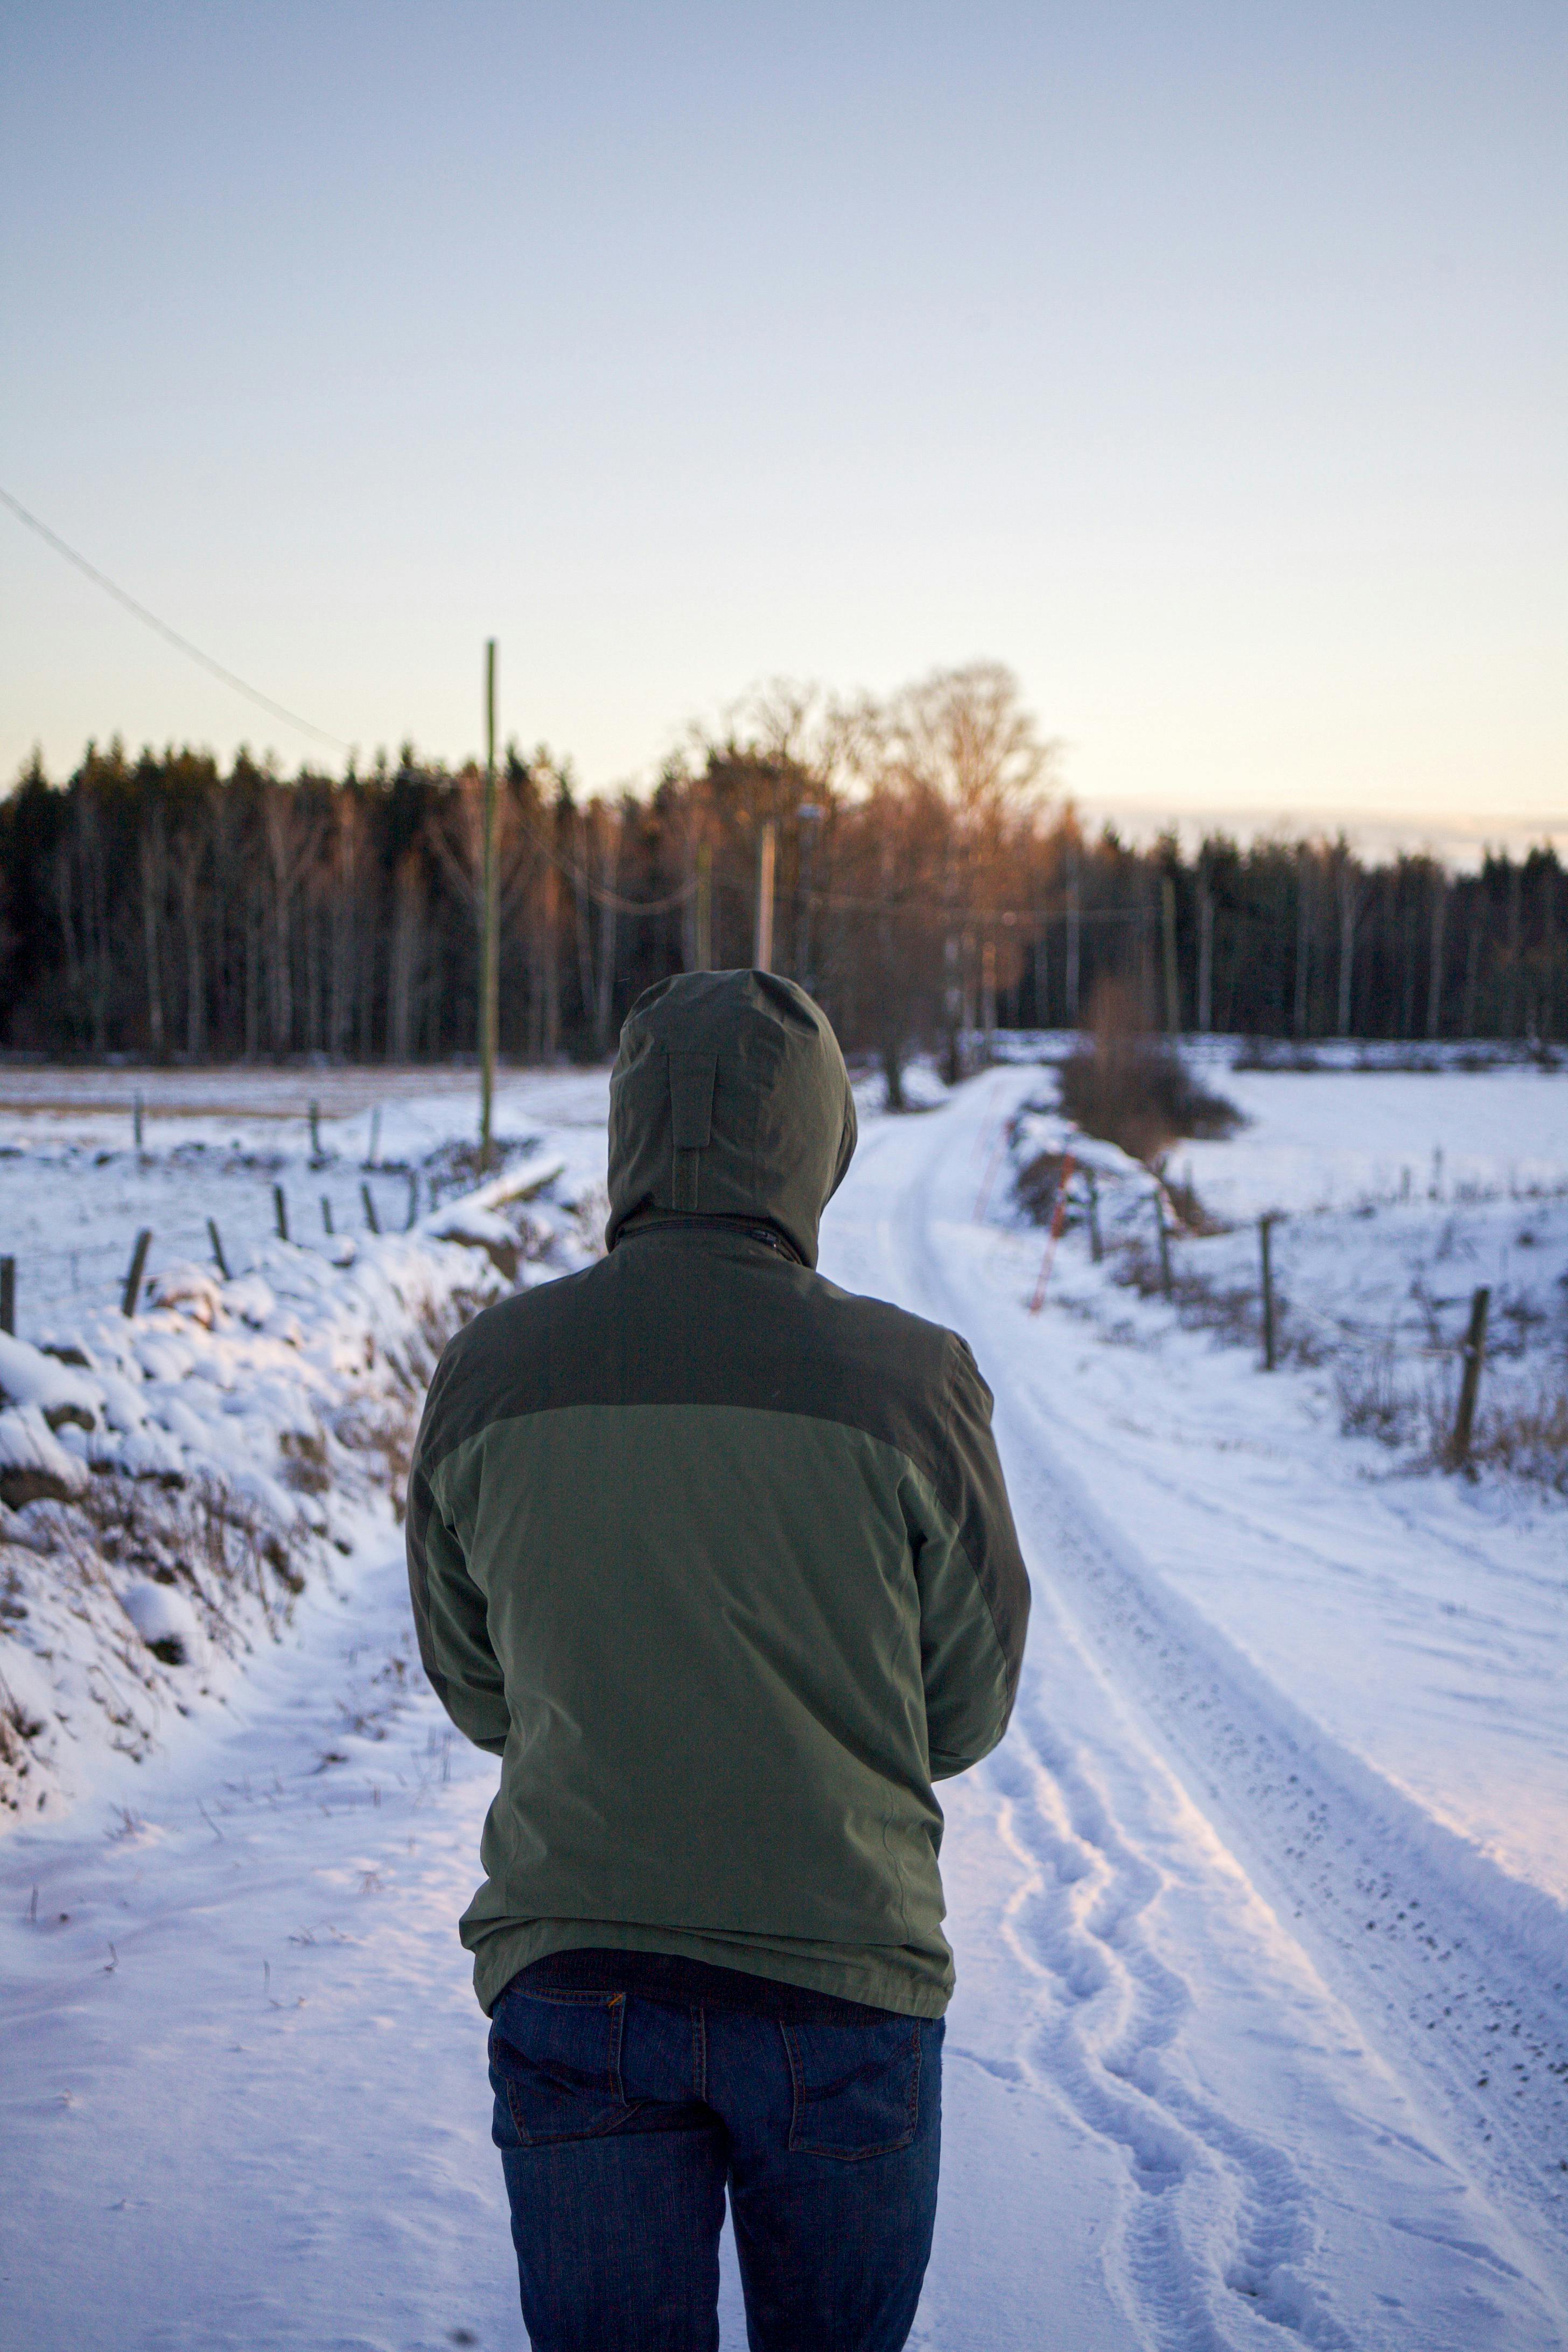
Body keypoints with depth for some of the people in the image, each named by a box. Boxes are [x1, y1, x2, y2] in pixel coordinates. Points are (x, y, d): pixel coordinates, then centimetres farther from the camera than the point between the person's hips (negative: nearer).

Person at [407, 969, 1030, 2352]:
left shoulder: (491, 1372, -5)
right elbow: (969, 1711, 0)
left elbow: (475, 1690, 8)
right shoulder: (909, 1381, -12)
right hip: (841, 1976, -1)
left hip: (567, 1973, 2)